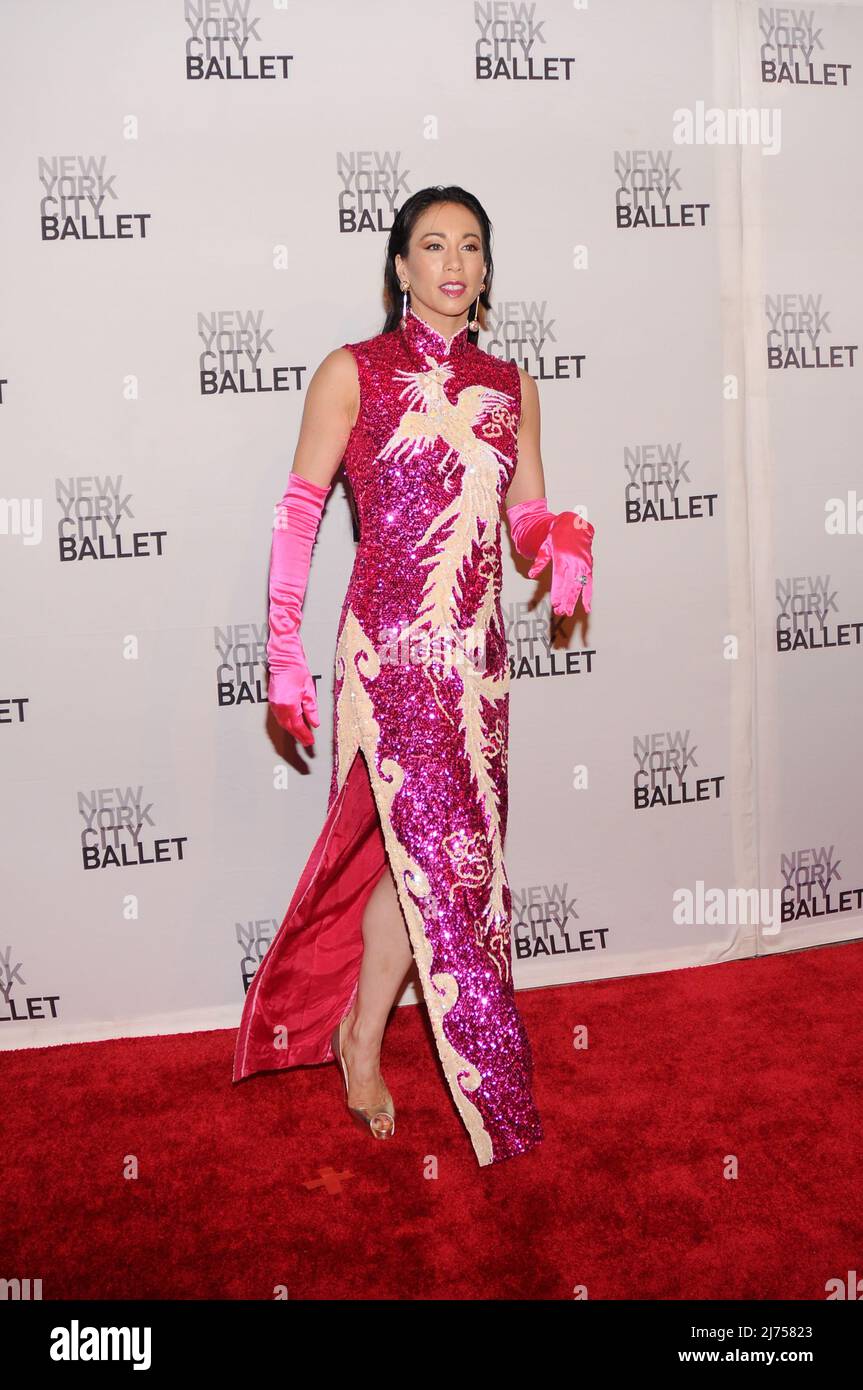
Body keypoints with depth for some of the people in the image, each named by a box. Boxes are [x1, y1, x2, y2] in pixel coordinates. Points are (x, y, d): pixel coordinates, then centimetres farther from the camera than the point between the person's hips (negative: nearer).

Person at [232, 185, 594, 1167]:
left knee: (419, 851, 11)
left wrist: (565, 538, -11)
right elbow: (299, 509, -2)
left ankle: (352, 1027, 31)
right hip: (390, 641, -5)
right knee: (437, 851, -5)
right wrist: (283, 650, -8)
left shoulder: (509, 385, 13)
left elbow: (527, 515, 13)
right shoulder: (353, 373, -1)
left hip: (477, 648, 5)